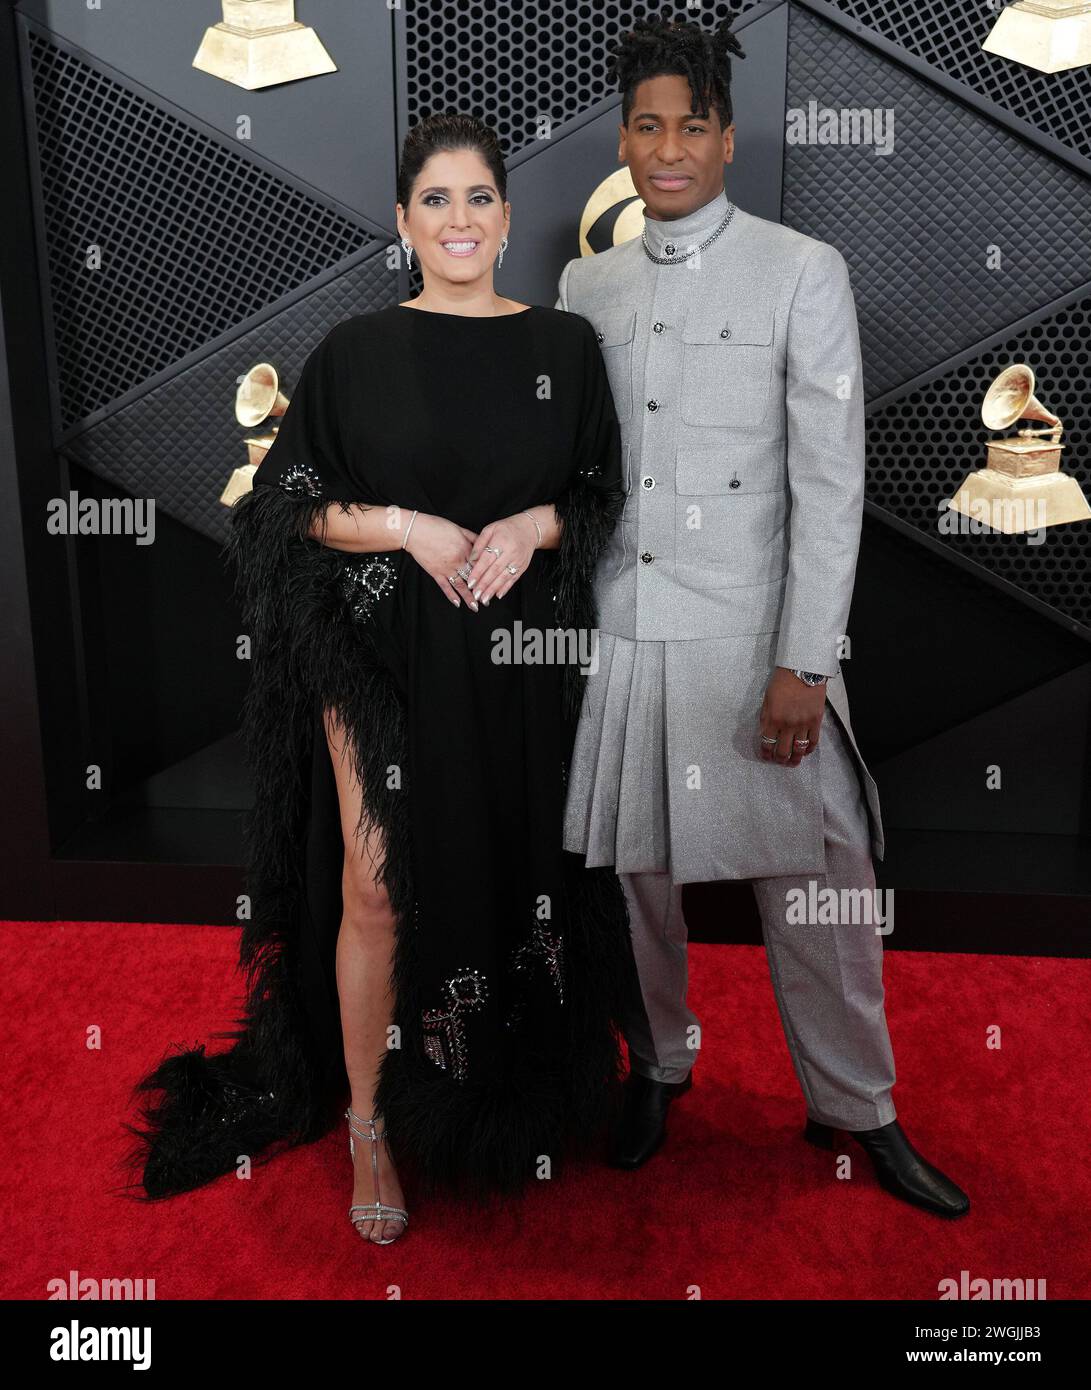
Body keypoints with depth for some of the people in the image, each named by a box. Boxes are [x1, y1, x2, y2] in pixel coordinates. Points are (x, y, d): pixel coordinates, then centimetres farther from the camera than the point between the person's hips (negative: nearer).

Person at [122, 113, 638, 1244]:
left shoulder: (564, 345, 7)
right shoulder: (358, 352, 1)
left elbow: (601, 498, 9)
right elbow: (294, 507, 0)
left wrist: (534, 526, -11)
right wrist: (407, 526, -14)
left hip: (520, 661, 2)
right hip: (386, 653, -2)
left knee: (515, 874, 11)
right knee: (380, 891, -1)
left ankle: (517, 1099, 33)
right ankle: (372, 1129, 18)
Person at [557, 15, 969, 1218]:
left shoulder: (802, 273, -1)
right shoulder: (586, 283, 11)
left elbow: (831, 483, -6)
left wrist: (801, 664, -12)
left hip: (748, 637, -3)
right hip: (613, 631, 3)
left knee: (811, 881, 3)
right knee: (633, 867, 12)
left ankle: (858, 1109, 24)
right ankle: (659, 1064, 35)